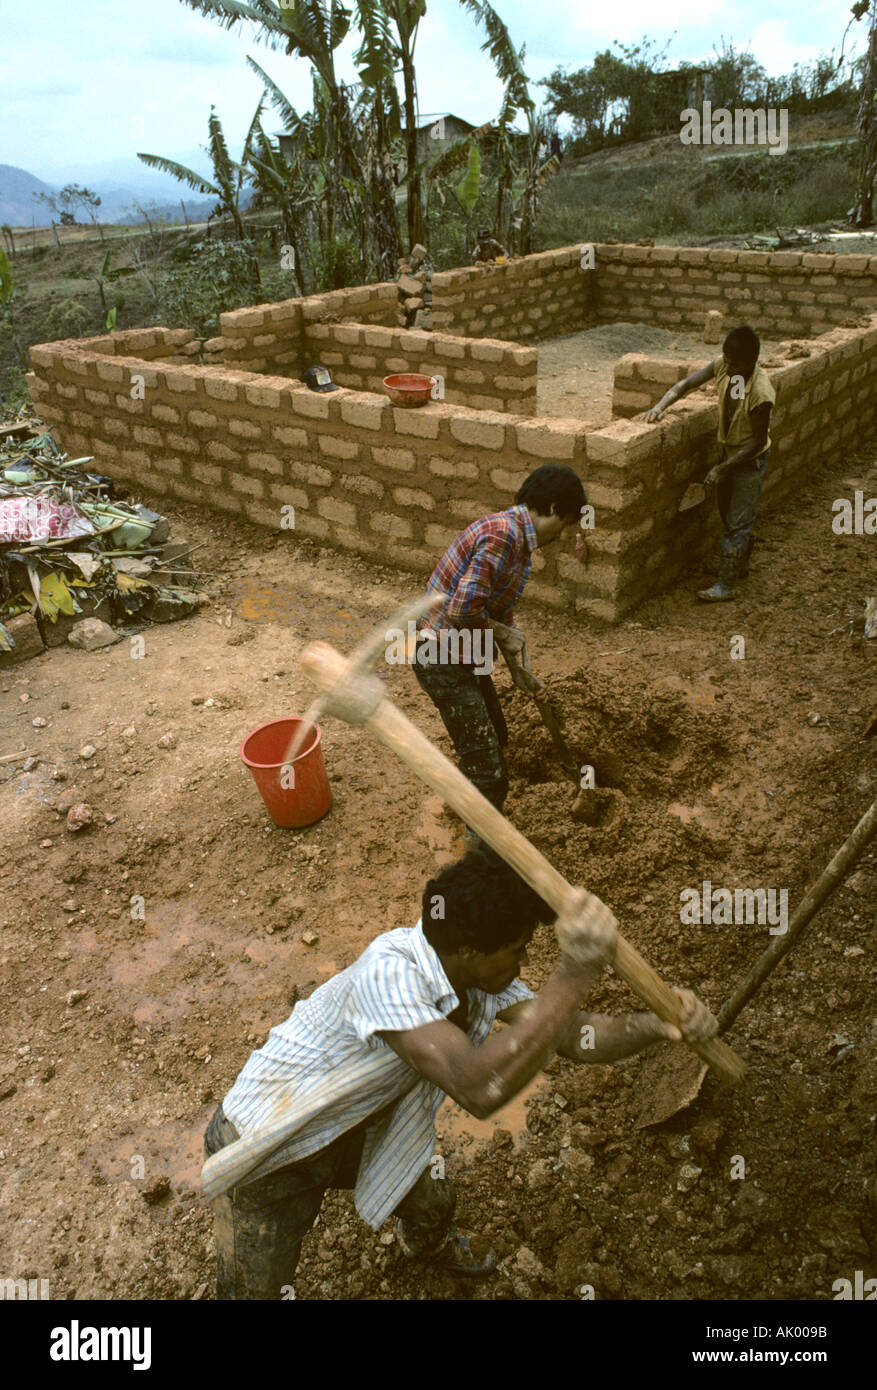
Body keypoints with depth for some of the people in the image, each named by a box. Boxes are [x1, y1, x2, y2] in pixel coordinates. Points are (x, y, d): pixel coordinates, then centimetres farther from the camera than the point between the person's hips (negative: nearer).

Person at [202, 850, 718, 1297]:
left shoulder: (479, 976, -13)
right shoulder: (388, 973, -40)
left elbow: (576, 1036, -14)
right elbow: (478, 1086, -51)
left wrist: (659, 1023, -32)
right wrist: (574, 976, -55)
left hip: (355, 1127, 7)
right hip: (266, 1152, -7)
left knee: (433, 1199, 19)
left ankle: (429, 1245, 57)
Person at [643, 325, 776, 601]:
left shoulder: (761, 393, -32)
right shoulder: (722, 366, -13)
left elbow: (758, 441, -24)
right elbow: (687, 384, -4)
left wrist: (722, 468, -25)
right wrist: (660, 406, -21)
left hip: (751, 458, -8)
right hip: (729, 450, 8)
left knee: (737, 523, -3)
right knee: (727, 513, 21)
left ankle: (726, 584, 5)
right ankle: (741, 565, 40)